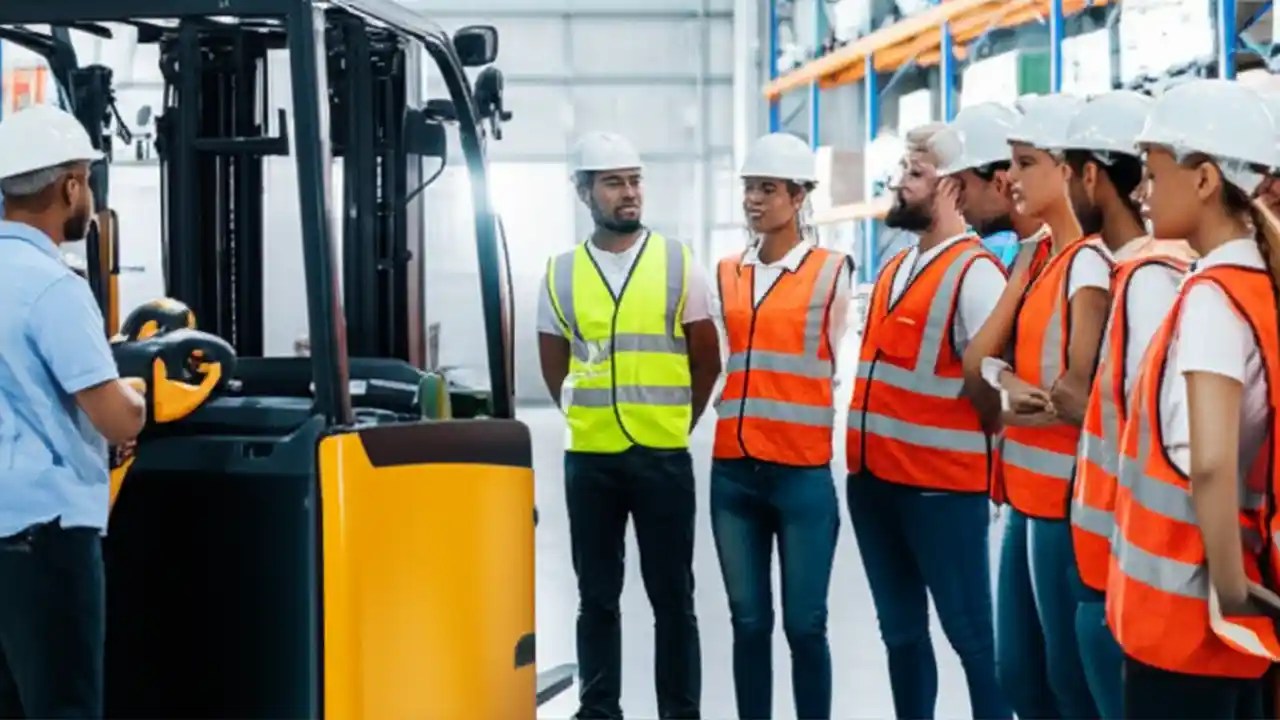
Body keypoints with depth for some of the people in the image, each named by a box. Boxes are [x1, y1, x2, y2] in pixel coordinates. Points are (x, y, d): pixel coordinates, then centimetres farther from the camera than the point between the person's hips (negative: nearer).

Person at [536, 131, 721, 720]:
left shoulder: (678, 263, 1)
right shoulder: (562, 273, 4)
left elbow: (707, 359, 7)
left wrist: (674, 423, 8)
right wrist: (592, 420, 11)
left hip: (664, 457, -1)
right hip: (588, 459, 1)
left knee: (672, 596, 4)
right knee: (597, 596, 8)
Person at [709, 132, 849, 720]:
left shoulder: (831, 271, -1)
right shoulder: (727, 273, 11)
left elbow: (838, 364, 4)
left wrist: (813, 436, 4)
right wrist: (739, 419, 14)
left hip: (803, 472, -4)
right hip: (734, 470, 4)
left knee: (804, 624, 0)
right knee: (748, 622, 8)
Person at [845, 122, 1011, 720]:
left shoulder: (973, 271, -12)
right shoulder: (895, 268, 13)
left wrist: (984, 461, -10)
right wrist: (863, 450, 15)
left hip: (940, 485, -8)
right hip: (874, 478, 8)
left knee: (970, 634, 1)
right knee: (900, 631, 16)